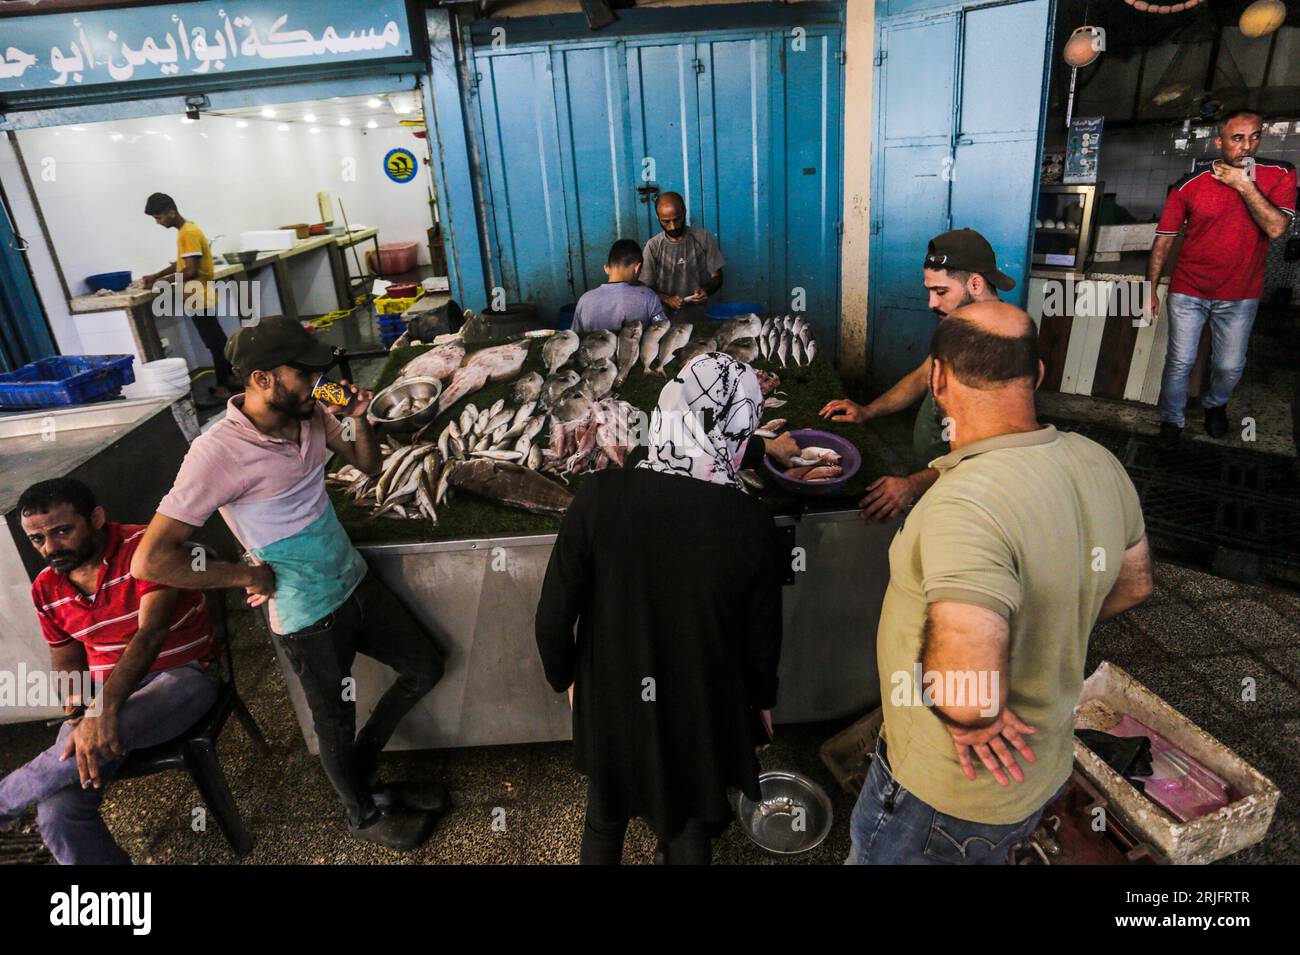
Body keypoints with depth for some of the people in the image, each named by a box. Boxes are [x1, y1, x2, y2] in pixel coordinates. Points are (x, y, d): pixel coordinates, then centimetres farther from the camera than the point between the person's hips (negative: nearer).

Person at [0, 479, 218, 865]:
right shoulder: (46, 588, 5)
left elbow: (151, 631, -26)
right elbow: (66, 657, 18)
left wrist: (106, 708, -38)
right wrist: (77, 699, -5)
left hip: (181, 675, -5)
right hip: (104, 693, 6)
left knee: (94, 743, -36)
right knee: (57, 813, -19)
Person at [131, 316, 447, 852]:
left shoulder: (310, 414, -6)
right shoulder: (219, 452, -26)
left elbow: (368, 465, 9)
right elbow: (150, 560, -25)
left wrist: (358, 420, -11)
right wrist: (247, 575, -16)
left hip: (356, 584, 7)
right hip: (307, 616, -7)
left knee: (425, 668, 19)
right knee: (337, 725, 15)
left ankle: (362, 771, 43)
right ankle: (365, 815, 46)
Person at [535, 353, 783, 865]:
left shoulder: (600, 496, -23)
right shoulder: (752, 524, -22)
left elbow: (554, 614, -15)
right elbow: (763, 634, -9)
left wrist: (564, 676, 6)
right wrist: (761, 698, 12)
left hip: (610, 705, 1)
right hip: (703, 715, 0)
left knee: (604, 823, 28)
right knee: (689, 833, 26)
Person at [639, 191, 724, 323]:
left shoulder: (703, 237, 3)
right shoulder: (653, 246, 1)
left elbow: (717, 277, 8)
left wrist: (706, 290, -13)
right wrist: (667, 300, -16)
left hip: (701, 318, 1)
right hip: (667, 320, 0)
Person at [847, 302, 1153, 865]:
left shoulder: (966, 503, -36)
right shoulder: (1099, 465, -7)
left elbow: (964, 684, -44)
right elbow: (1134, 583, 10)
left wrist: (972, 723, -23)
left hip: (945, 792, -7)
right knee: (983, 859, 32)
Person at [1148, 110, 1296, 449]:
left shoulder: (1280, 175, -6)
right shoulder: (1189, 185, -9)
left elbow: (1277, 228, -20)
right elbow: (1164, 240, -3)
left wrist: (1245, 185, -20)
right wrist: (1150, 288, -5)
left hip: (1240, 296, 1)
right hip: (1188, 293, -1)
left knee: (1230, 367, 12)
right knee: (1180, 362, 1)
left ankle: (1215, 405, 42)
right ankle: (1171, 420, 22)